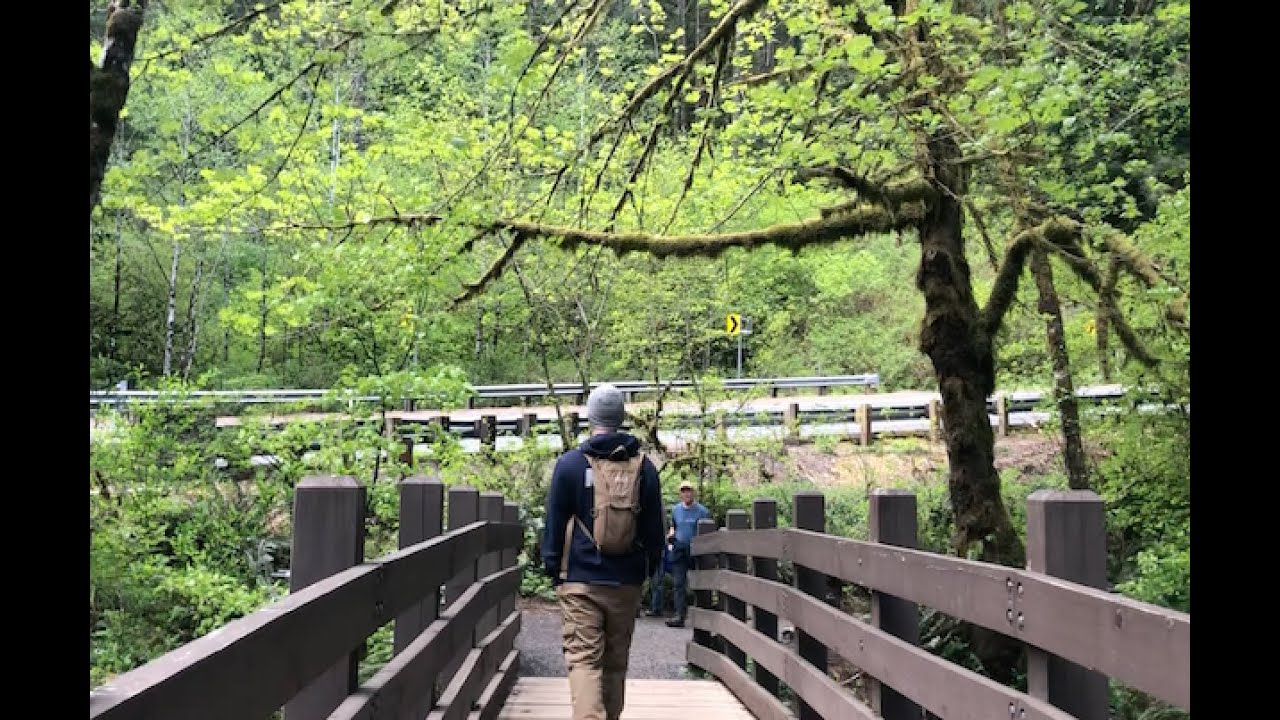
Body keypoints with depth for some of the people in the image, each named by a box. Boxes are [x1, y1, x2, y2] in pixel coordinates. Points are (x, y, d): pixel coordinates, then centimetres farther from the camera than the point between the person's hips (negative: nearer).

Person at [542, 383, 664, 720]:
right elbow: (654, 529, 9)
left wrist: (553, 569, 9)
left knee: (583, 660, -4)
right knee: (615, 663, 14)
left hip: (580, 581, -3)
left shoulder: (570, 463, -4)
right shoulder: (644, 466, 4)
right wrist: (649, 566, 20)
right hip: (626, 582, 3)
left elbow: (555, 524, -1)